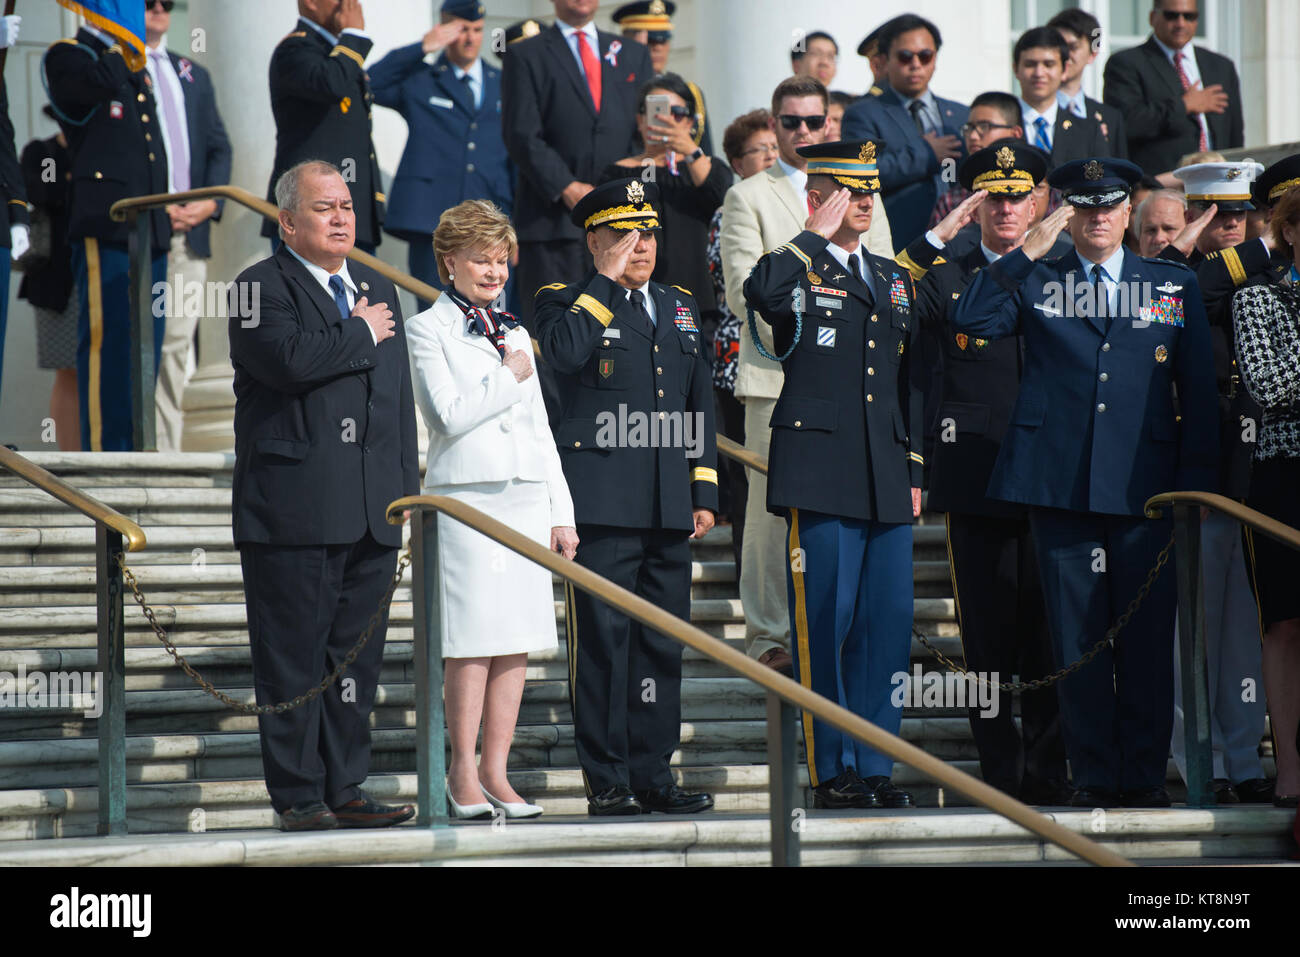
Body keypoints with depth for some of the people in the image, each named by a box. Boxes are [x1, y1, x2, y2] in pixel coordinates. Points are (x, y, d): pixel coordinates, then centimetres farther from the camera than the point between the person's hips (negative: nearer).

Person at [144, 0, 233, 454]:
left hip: (190, 231, 6)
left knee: (177, 346, 5)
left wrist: (210, 202, 0)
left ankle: (168, 450, 7)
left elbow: (219, 146, 19)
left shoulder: (193, 75, 21)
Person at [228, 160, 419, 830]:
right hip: (293, 510, -6)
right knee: (293, 657, -2)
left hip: (373, 512, 6)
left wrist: (407, 485, 15)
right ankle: (298, 795, 2)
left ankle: (345, 789, 13)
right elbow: (289, 358, -22)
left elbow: (399, 392, 23)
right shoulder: (262, 287, -3)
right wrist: (360, 334, -8)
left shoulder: (378, 289, 19)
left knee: (358, 656, 8)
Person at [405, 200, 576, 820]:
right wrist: (509, 377, -3)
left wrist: (561, 512, 15)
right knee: (471, 641, -8)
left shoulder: (514, 336, 19)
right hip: (465, 498, -6)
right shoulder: (427, 331, 1)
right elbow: (450, 415, -12)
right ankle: (463, 775, 0)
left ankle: (495, 772, 8)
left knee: (516, 641, 3)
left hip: (526, 498, 6)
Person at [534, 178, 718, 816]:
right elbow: (565, 353, -22)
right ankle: (606, 781, -2)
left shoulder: (680, 307, 19)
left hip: (669, 508, 6)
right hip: (602, 504, -6)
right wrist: (606, 280, -13)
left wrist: (705, 491, 13)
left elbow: (700, 403, 20)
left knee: (662, 643, 7)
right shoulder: (566, 302, 2)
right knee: (603, 639, -5)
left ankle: (653, 775, 13)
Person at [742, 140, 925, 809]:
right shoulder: (799, 271, 1)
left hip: (887, 478, 6)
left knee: (887, 623, 4)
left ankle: (875, 767, 11)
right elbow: (762, 293, -25)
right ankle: (831, 771, 2)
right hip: (819, 472, -5)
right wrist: (817, 235, -13)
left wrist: (914, 468, 15)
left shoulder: (896, 281, 20)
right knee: (825, 623, -4)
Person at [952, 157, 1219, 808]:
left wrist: (1197, 482, 4)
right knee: (1077, 636, 1)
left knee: (1148, 635, -1)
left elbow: (1198, 390, 12)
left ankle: (1145, 776, 7)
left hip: (1145, 487, 0)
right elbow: (970, 319, -6)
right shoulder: (1035, 285, 11)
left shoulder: (1176, 286, 14)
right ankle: (1093, 777, 7)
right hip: (1061, 483, 0)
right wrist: (1029, 251, -7)